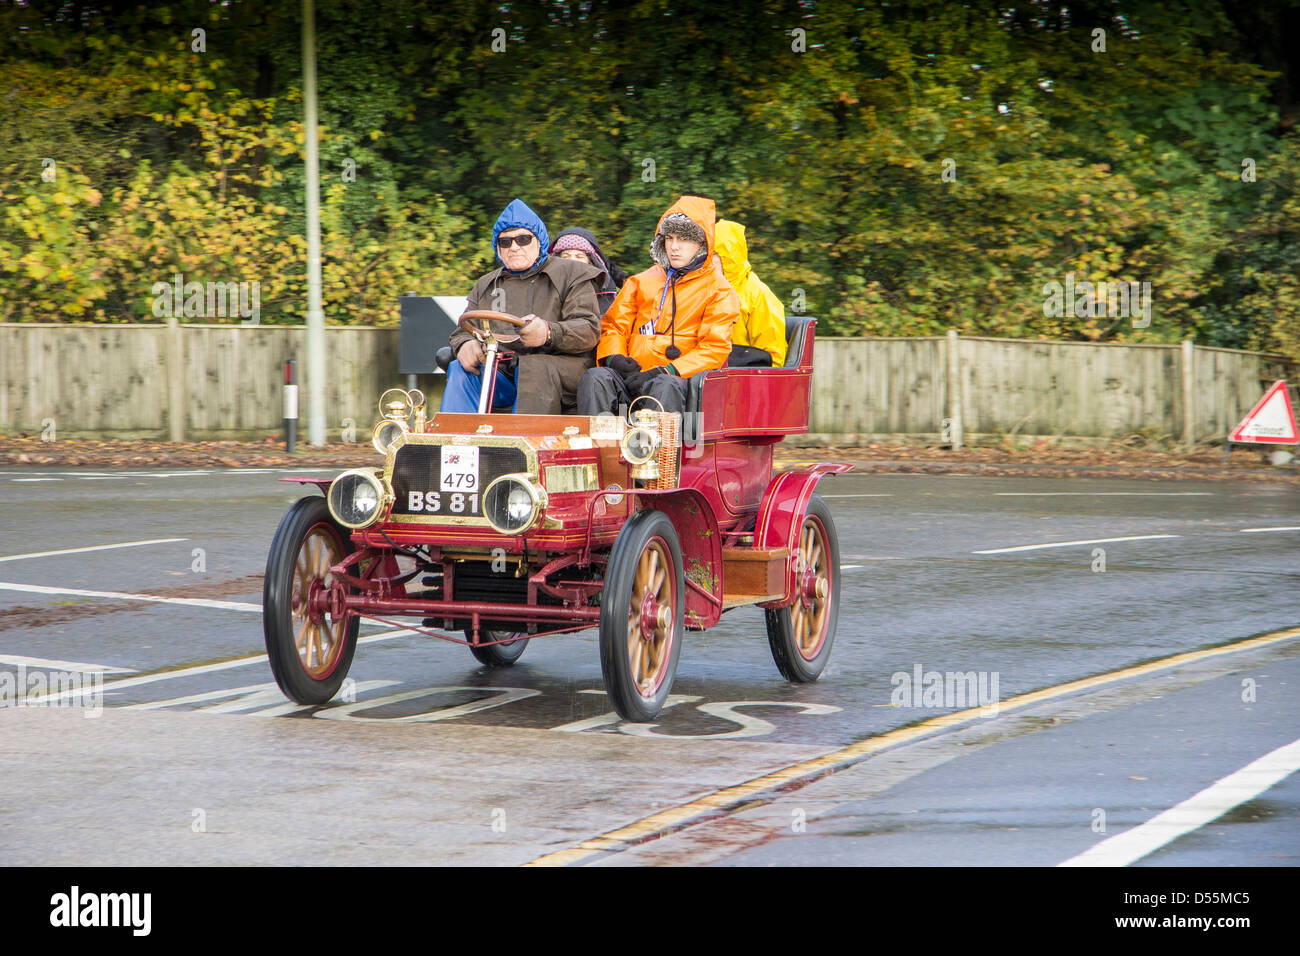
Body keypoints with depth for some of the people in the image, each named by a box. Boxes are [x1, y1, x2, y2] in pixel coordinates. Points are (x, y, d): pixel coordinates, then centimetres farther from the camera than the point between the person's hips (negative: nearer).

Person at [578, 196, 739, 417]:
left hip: (679, 377, -4)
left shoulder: (718, 290, 11)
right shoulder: (641, 282, 26)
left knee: (666, 387, -40)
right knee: (595, 378, -29)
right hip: (633, 373, 4)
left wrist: (667, 371, -15)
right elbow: (613, 325, 22)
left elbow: (715, 348, 0)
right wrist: (614, 357, -3)